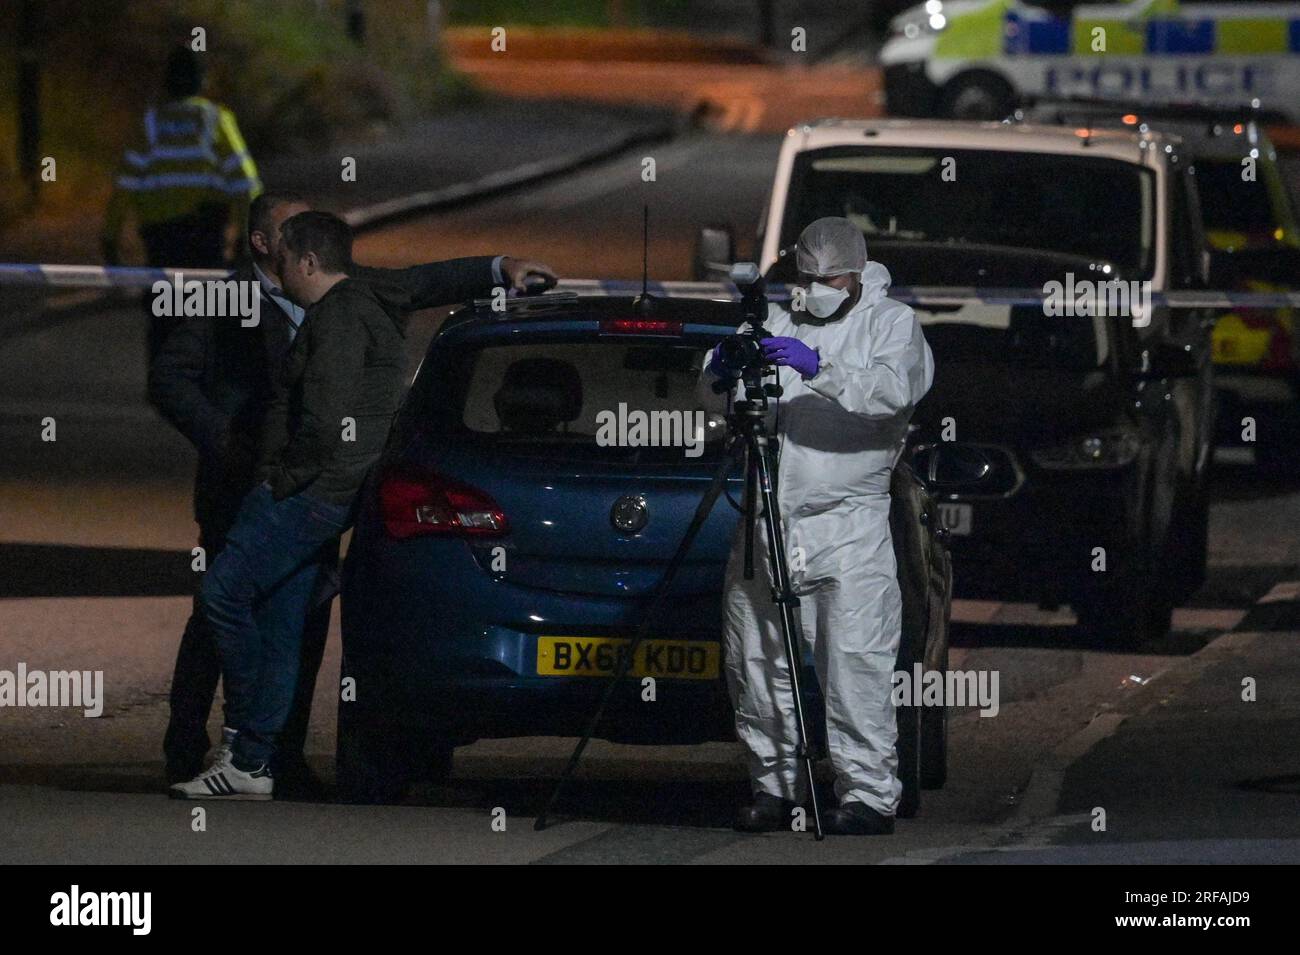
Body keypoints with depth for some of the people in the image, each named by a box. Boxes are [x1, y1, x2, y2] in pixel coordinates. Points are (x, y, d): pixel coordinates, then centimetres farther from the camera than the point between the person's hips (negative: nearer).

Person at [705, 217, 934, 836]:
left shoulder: (891, 323, 4)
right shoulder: (781, 322, 16)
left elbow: (896, 389, -13)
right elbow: (713, 368, 12)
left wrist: (819, 370, -25)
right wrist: (728, 360, -12)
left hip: (847, 524, -5)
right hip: (766, 522, 5)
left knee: (856, 665, -10)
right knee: (756, 661, 7)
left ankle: (869, 795, -8)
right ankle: (775, 788, 17)